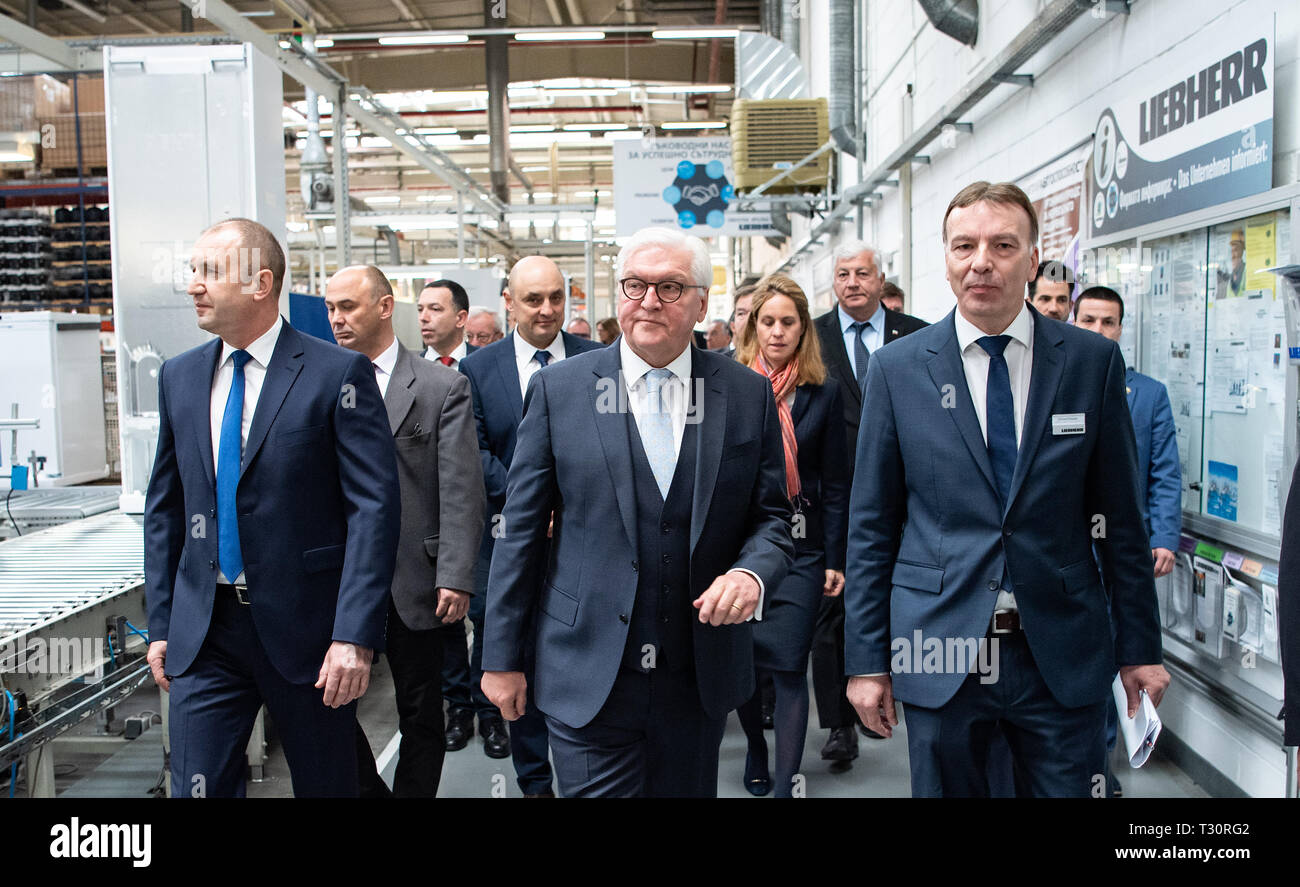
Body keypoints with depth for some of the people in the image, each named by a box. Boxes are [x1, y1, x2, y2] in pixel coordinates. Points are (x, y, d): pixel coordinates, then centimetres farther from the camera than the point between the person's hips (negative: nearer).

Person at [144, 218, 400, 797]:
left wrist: (355, 636, -19)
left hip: (306, 627, -4)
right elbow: (165, 507, 13)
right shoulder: (179, 376, 8)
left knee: (326, 785, 13)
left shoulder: (338, 374, -10)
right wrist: (160, 624, 9)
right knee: (198, 787, 7)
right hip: (203, 635, 4)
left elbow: (375, 506, -14)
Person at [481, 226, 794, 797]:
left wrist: (751, 572, -15)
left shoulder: (749, 394, 2)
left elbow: (772, 516, 7)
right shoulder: (558, 389, -2)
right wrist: (502, 657, 1)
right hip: (587, 679, -2)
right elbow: (521, 529, 0)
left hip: (701, 679, 2)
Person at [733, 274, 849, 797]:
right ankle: (755, 746, 38)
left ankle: (786, 784, 8)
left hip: (799, 545, -1)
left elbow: (835, 483, 3)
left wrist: (835, 558, 0)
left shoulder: (823, 392, 2)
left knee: (788, 667, -2)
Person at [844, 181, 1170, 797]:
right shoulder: (896, 369, -1)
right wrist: (865, 660, -1)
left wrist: (1141, 647, 6)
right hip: (941, 654, 0)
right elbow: (871, 526, 0)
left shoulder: (1093, 361, 1)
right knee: (946, 788, 12)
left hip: (1064, 657, 1)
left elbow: (1120, 517, 5)